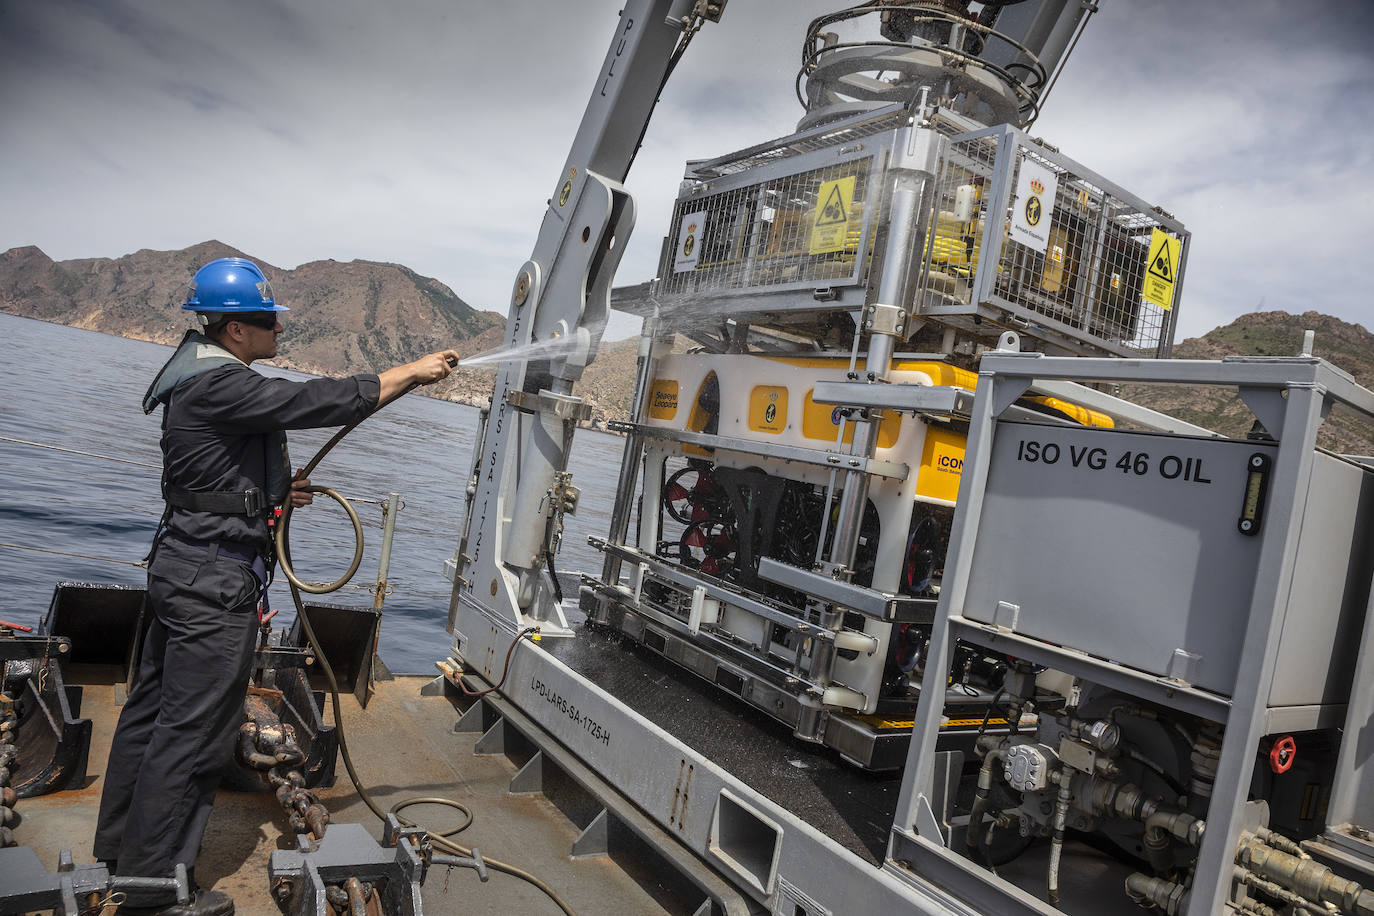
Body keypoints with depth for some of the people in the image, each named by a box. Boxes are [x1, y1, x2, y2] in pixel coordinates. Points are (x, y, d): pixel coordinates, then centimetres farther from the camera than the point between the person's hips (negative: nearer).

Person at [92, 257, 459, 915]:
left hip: (183, 563, 11)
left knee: (154, 709, 20)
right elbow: (322, 400, -25)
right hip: (216, 577, -11)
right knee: (193, 729, -2)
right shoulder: (219, 384, -20)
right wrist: (414, 371, -16)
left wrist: (272, 492, 6)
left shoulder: (202, 373, 15)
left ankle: (122, 848, 36)